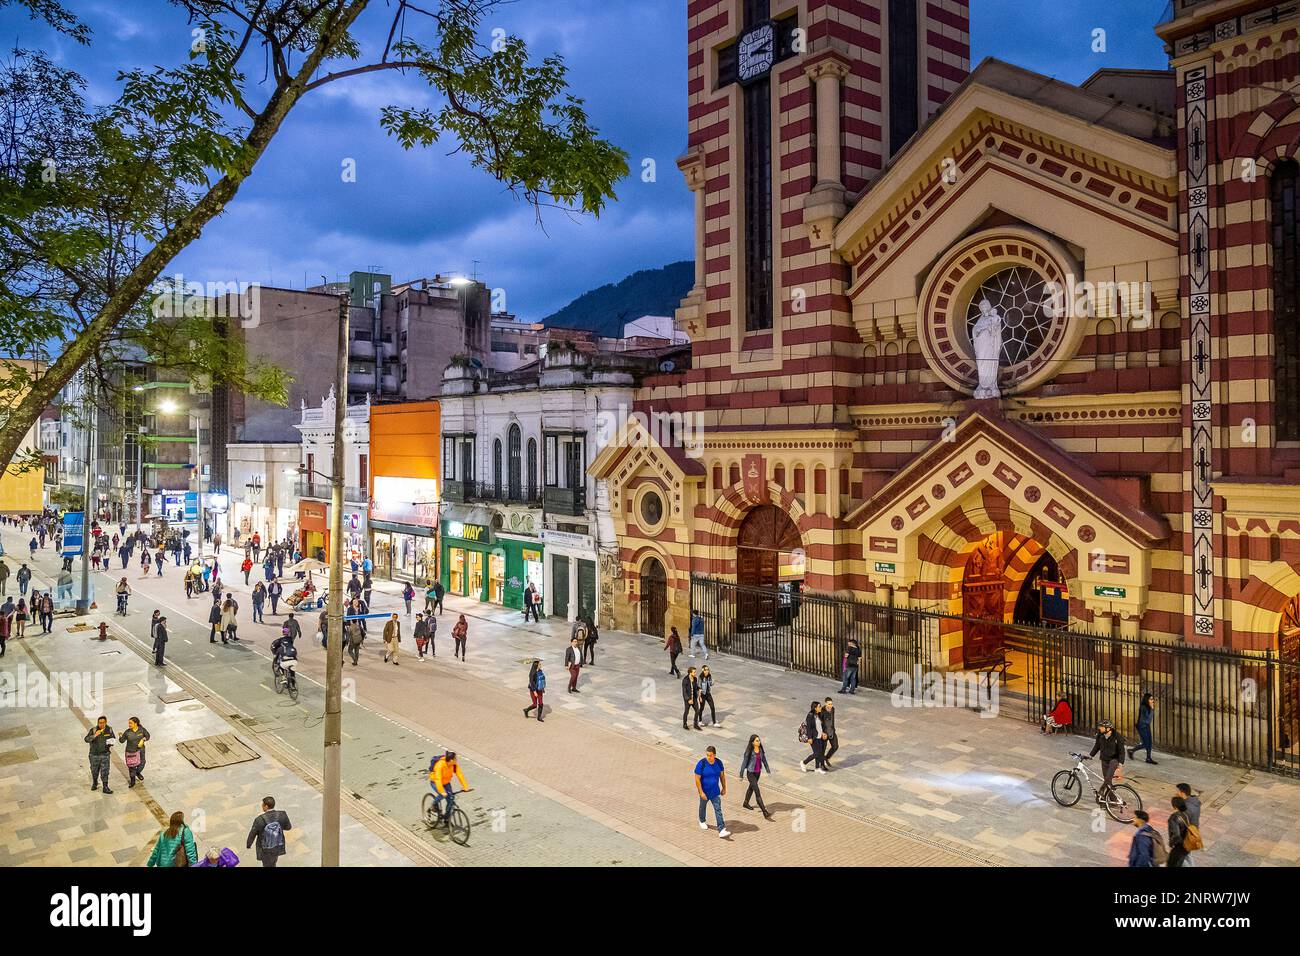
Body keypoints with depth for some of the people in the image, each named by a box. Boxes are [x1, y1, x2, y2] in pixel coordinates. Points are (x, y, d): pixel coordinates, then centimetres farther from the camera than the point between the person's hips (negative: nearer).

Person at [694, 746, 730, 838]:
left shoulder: (719, 763, -10)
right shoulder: (701, 764, -23)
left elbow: (722, 775, 5)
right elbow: (697, 779, -20)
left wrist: (724, 788, 10)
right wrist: (701, 792, -21)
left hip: (715, 792, 2)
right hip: (704, 791, -2)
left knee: (718, 810, -6)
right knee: (703, 806, 21)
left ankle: (721, 830, -9)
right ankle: (702, 821, 48)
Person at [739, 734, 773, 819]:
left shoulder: (760, 749, -5)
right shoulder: (749, 751, -22)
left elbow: (764, 759, 6)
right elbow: (744, 763, -14)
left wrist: (768, 770, 11)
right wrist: (741, 775, -8)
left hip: (758, 772, 7)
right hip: (751, 773, -7)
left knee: (751, 787, 27)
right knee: (757, 792, -9)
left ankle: (745, 803, 51)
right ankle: (765, 813, -10)